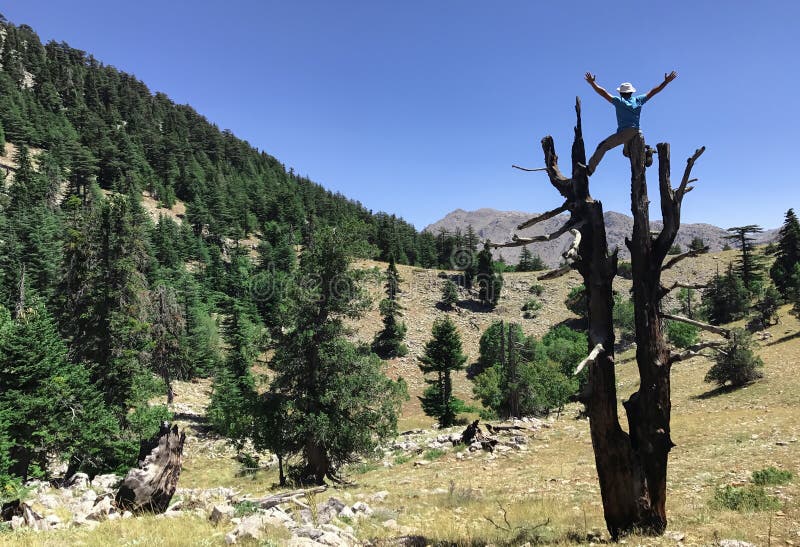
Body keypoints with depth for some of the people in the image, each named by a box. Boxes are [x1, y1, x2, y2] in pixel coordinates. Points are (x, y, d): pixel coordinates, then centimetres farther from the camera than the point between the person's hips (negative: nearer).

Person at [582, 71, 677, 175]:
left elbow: (603, 93, -6)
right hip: (636, 132, 7)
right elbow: (653, 91, 21)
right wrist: (666, 81, 31)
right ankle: (645, 153, 4)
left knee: (602, 146, -4)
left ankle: (590, 168, -14)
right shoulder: (638, 100, 13)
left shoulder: (619, 101, -1)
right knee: (627, 152, 30)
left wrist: (592, 83, -5)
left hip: (624, 133, -7)